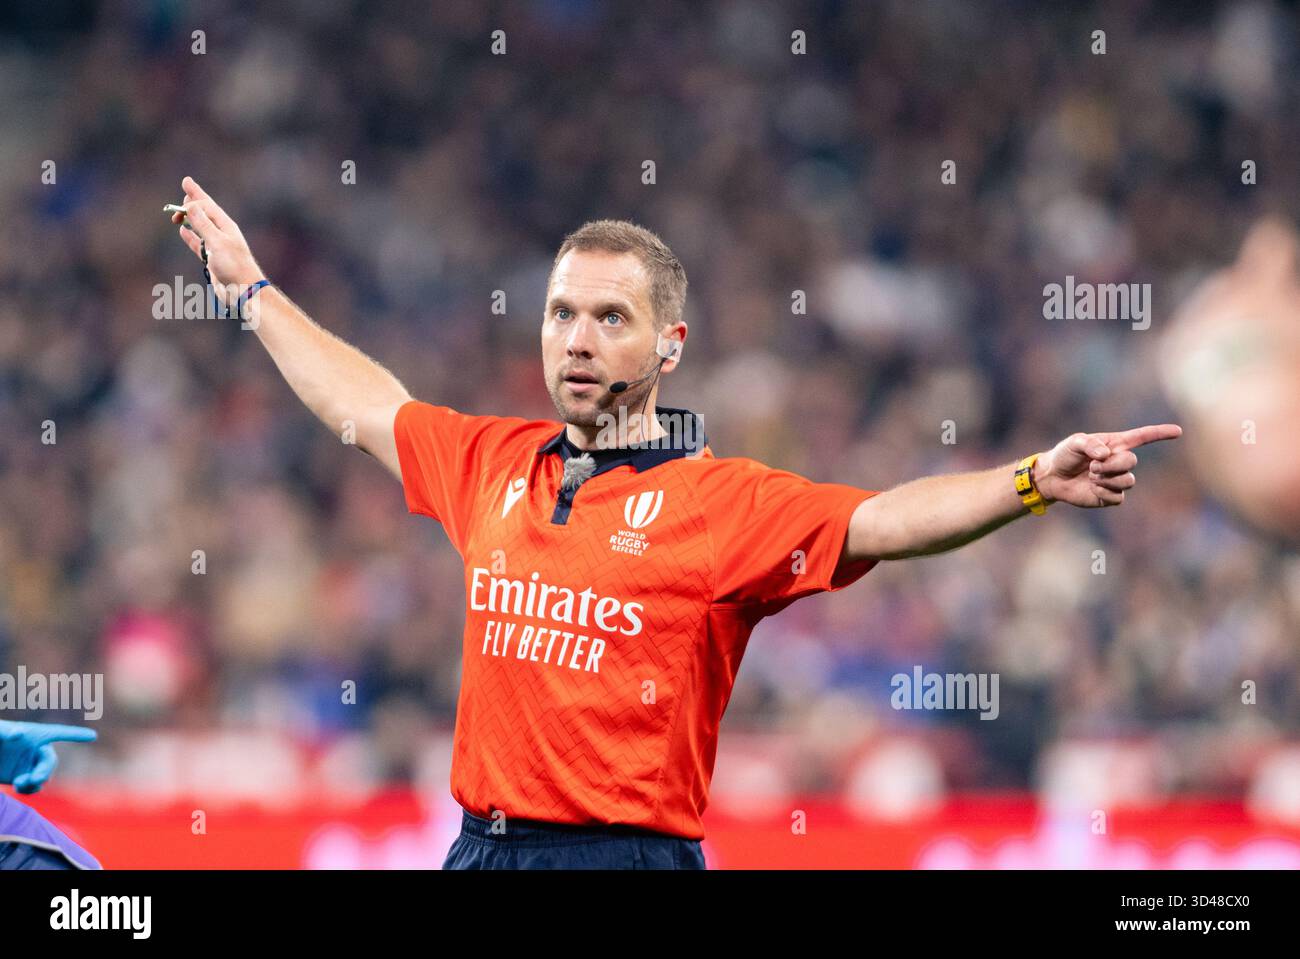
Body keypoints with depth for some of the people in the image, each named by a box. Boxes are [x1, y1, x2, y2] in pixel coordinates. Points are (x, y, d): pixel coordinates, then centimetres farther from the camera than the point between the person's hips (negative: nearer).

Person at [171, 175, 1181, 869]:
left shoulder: (724, 499, -4)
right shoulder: (496, 463, 13)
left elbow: (878, 521, -16)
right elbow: (371, 408, 30)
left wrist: (1032, 482, -32)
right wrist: (253, 290, 41)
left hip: (632, 848, -5)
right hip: (480, 845, 5)